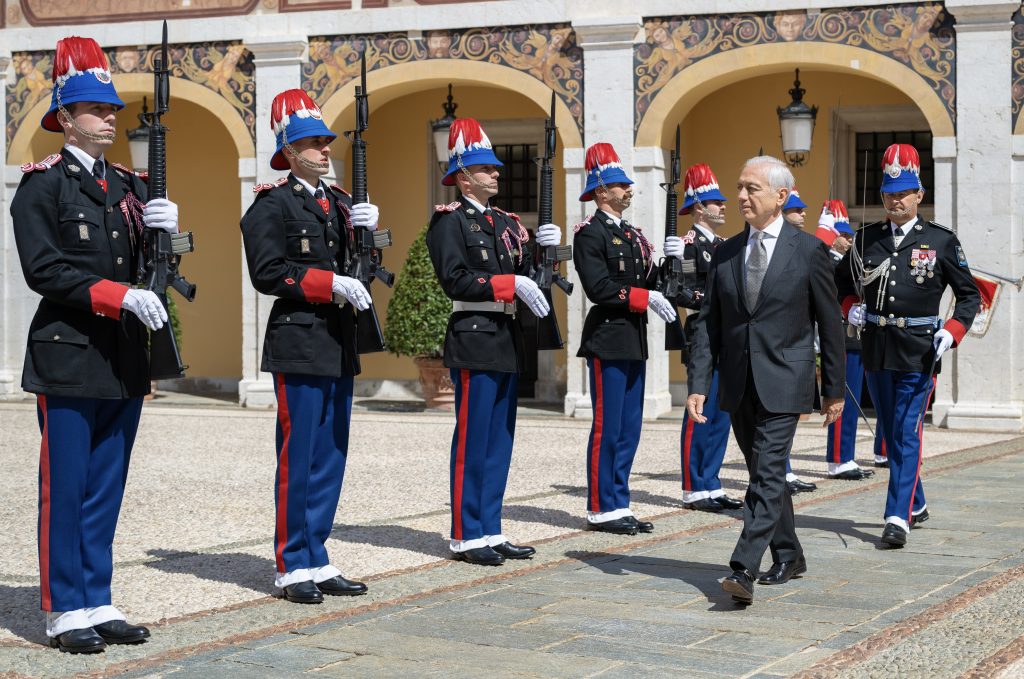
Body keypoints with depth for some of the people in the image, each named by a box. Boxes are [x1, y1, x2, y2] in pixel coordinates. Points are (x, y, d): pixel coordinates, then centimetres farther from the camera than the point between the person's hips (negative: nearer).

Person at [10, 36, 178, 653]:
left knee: (107, 490, 10)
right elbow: (44, 269, -14)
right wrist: (121, 295, -21)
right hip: (69, 358, -6)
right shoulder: (43, 184, -4)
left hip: (126, 360, 6)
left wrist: (168, 227, -8)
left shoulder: (130, 186, 14)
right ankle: (67, 613, 7)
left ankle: (99, 604, 17)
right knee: (66, 490, 0)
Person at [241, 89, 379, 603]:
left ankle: (317, 561, 17)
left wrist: (368, 228, 0)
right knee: (297, 459, -3)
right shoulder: (272, 204, -5)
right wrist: (330, 283, -20)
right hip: (298, 345, -8)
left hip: (339, 347, 8)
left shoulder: (337, 202, 17)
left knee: (330, 458, 10)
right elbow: (268, 273, -15)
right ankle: (292, 568, 4)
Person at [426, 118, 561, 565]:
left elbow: (525, 277, 13)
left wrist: (541, 248, -5)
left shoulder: (505, 222, 17)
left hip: (508, 343, 8)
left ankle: (491, 532, 16)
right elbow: (456, 280, -18)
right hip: (475, 341, -8)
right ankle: (466, 537, 2)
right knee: (472, 441, -4)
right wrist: (511, 284, -22)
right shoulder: (449, 222, -6)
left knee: (499, 442, 10)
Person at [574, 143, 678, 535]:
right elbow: (599, 287, -19)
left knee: (629, 429, 10)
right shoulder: (590, 233, -9)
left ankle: (619, 505, 16)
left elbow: (646, 282, 16)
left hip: (634, 341, 9)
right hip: (608, 340, -9)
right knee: (607, 428, -4)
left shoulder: (632, 235, 18)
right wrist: (645, 297, -18)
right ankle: (601, 510, 3)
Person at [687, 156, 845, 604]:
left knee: (767, 475, -13)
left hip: (782, 385, -5)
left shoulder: (809, 251, -3)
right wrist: (699, 384, -3)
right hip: (738, 386, 5)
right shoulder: (725, 253, 8)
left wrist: (834, 389, 3)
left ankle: (744, 570, -18)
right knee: (764, 474, 15)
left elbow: (830, 324, 1)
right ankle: (788, 557, 31)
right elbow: (708, 323, 6)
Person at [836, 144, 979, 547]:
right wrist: (851, 306, 0)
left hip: (919, 351, -4)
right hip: (876, 349, 4)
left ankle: (898, 517, -11)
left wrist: (952, 332, -11)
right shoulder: (866, 239, 8)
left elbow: (969, 294, 5)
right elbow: (841, 281, 21)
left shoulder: (941, 241, 0)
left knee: (907, 434, -10)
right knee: (891, 434, 13)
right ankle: (916, 505, 30)